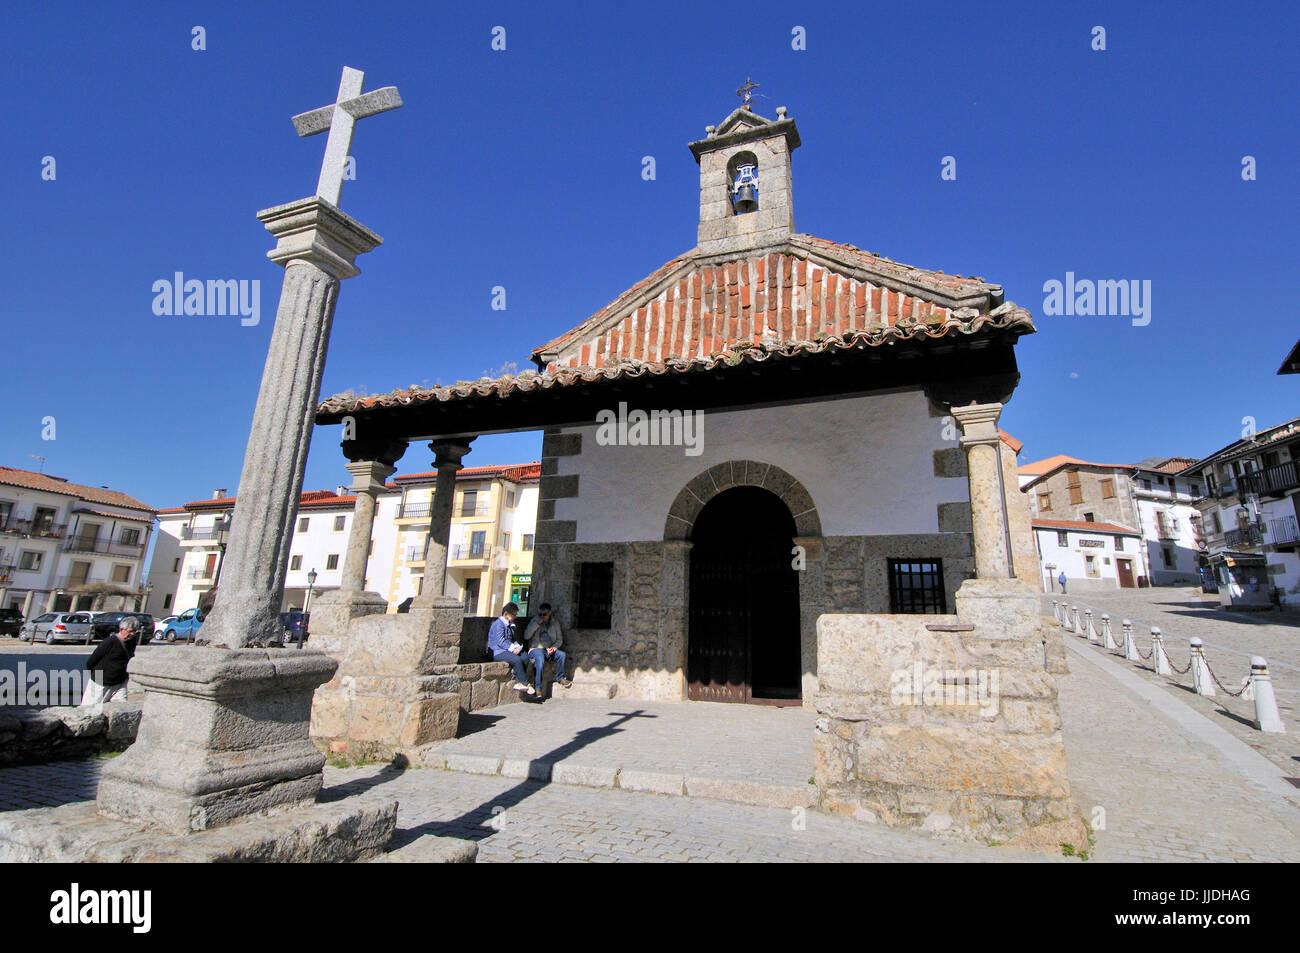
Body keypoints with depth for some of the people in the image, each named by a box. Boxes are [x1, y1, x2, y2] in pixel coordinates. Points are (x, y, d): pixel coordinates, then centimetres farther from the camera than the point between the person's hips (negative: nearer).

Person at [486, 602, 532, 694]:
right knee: (517, 660, -31)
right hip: (497, 652, -8)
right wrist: (512, 648, -19)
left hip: (507, 650, 8)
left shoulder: (510, 625, 21)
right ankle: (525, 684, -20)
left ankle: (518, 683, -23)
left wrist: (516, 646, 4)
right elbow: (500, 641, -15)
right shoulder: (498, 624, -8)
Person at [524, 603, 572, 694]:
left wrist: (554, 648, -11)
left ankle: (560, 677, -1)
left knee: (562, 655, -24)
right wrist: (537, 624, -15)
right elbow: (526, 637, -9)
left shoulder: (555, 622, 8)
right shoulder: (535, 621, 2)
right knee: (540, 659, -35)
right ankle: (538, 688, -31)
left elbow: (559, 639, 10)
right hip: (535, 649, -3)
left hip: (549, 649, 3)